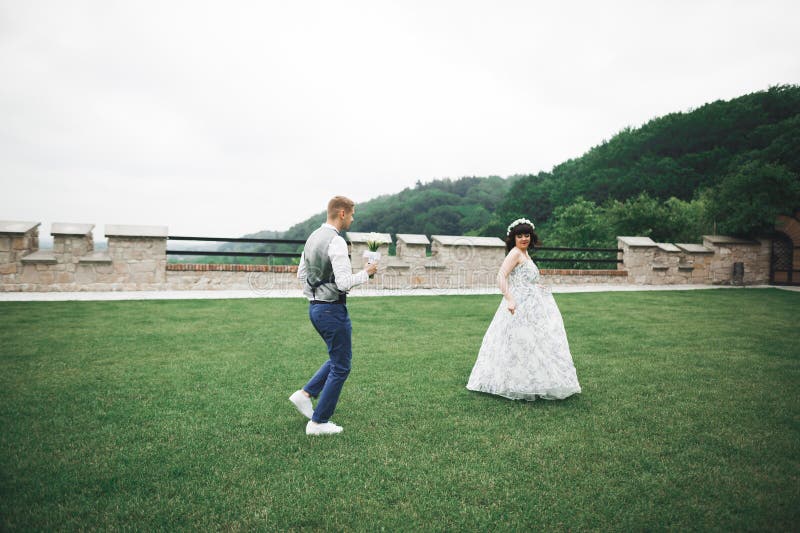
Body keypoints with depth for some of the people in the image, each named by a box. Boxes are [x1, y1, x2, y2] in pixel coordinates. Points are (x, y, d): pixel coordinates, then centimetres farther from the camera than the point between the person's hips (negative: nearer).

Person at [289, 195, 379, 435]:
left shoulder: (313, 237, 10)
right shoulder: (336, 242, -19)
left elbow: (301, 274, 16)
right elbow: (344, 283, -24)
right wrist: (366, 272, -9)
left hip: (314, 307, 9)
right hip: (332, 309, -9)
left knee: (338, 359, 24)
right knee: (340, 366, 4)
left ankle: (305, 394, 17)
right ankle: (318, 422, 11)